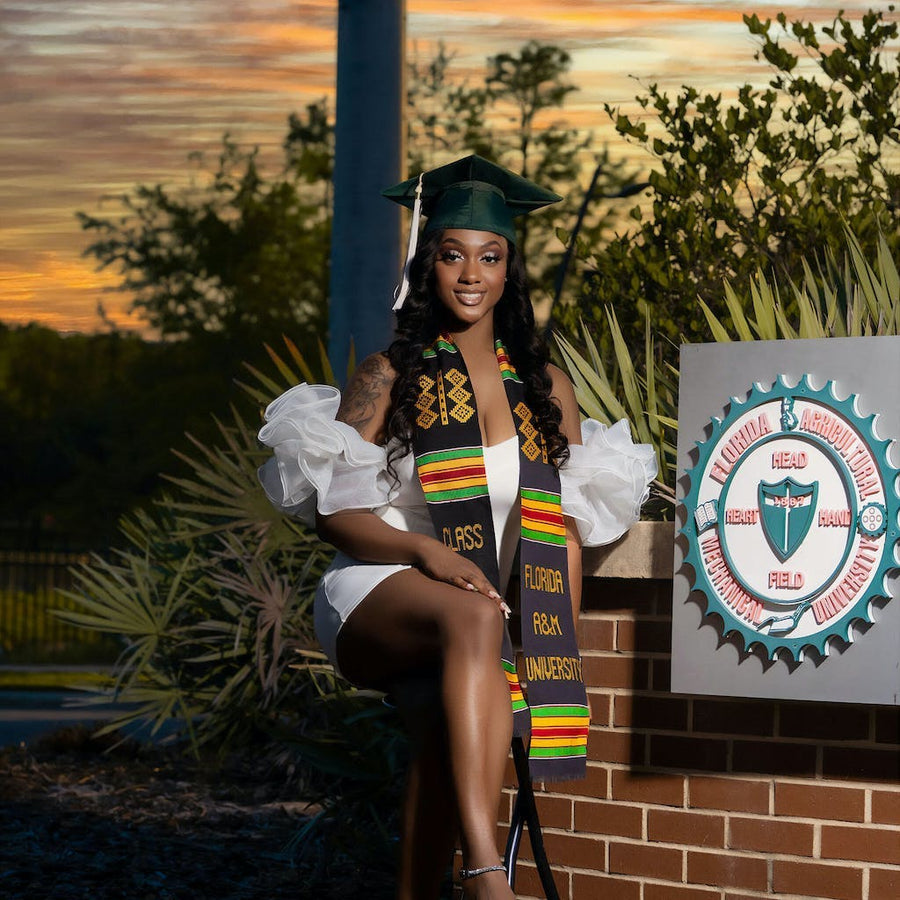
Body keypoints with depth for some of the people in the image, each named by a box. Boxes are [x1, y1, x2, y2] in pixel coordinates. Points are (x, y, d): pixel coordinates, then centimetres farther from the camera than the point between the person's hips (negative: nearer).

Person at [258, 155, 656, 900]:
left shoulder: (546, 388, 14)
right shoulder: (390, 378, 6)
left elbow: (568, 530, 13)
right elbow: (335, 513, 0)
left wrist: (564, 660, 2)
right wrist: (423, 549, -19)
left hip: (510, 622, 3)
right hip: (380, 597, -3)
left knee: (449, 723, -34)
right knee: (471, 618, -39)